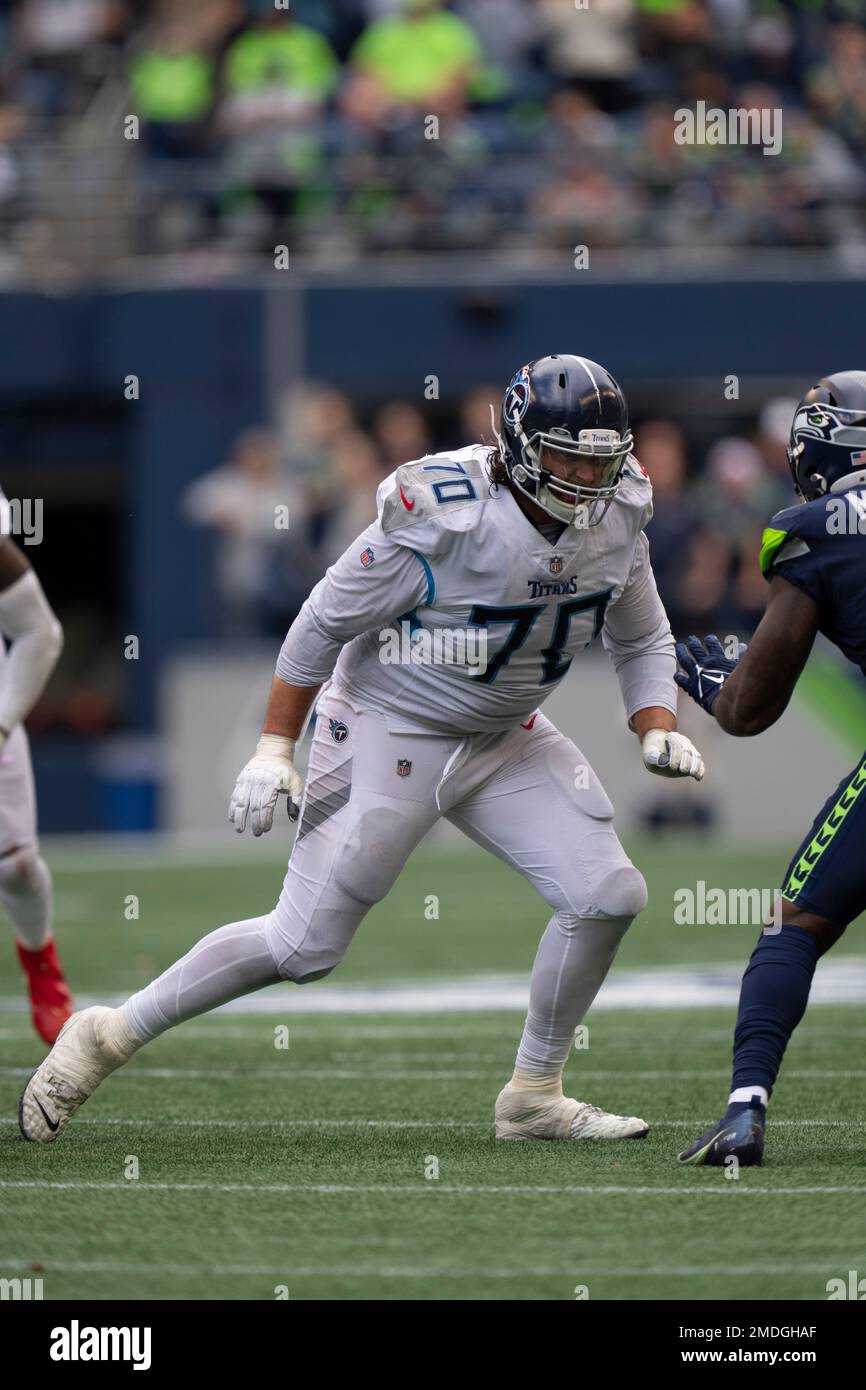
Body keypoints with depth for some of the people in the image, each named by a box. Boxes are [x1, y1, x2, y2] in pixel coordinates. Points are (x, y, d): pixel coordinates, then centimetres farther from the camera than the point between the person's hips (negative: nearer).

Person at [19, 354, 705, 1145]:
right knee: (305, 946, -5)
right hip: (388, 737, -6)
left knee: (608, 896, -7)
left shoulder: (617, 521, -8)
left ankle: (535, 1096, 9)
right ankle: (111, 1035, 10)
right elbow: (325, 623, -16)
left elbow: (642, 640, 11)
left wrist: (657, 730, -7)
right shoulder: (441, 519, -27)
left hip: (504, 742, 6)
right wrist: (274, 751, -14)